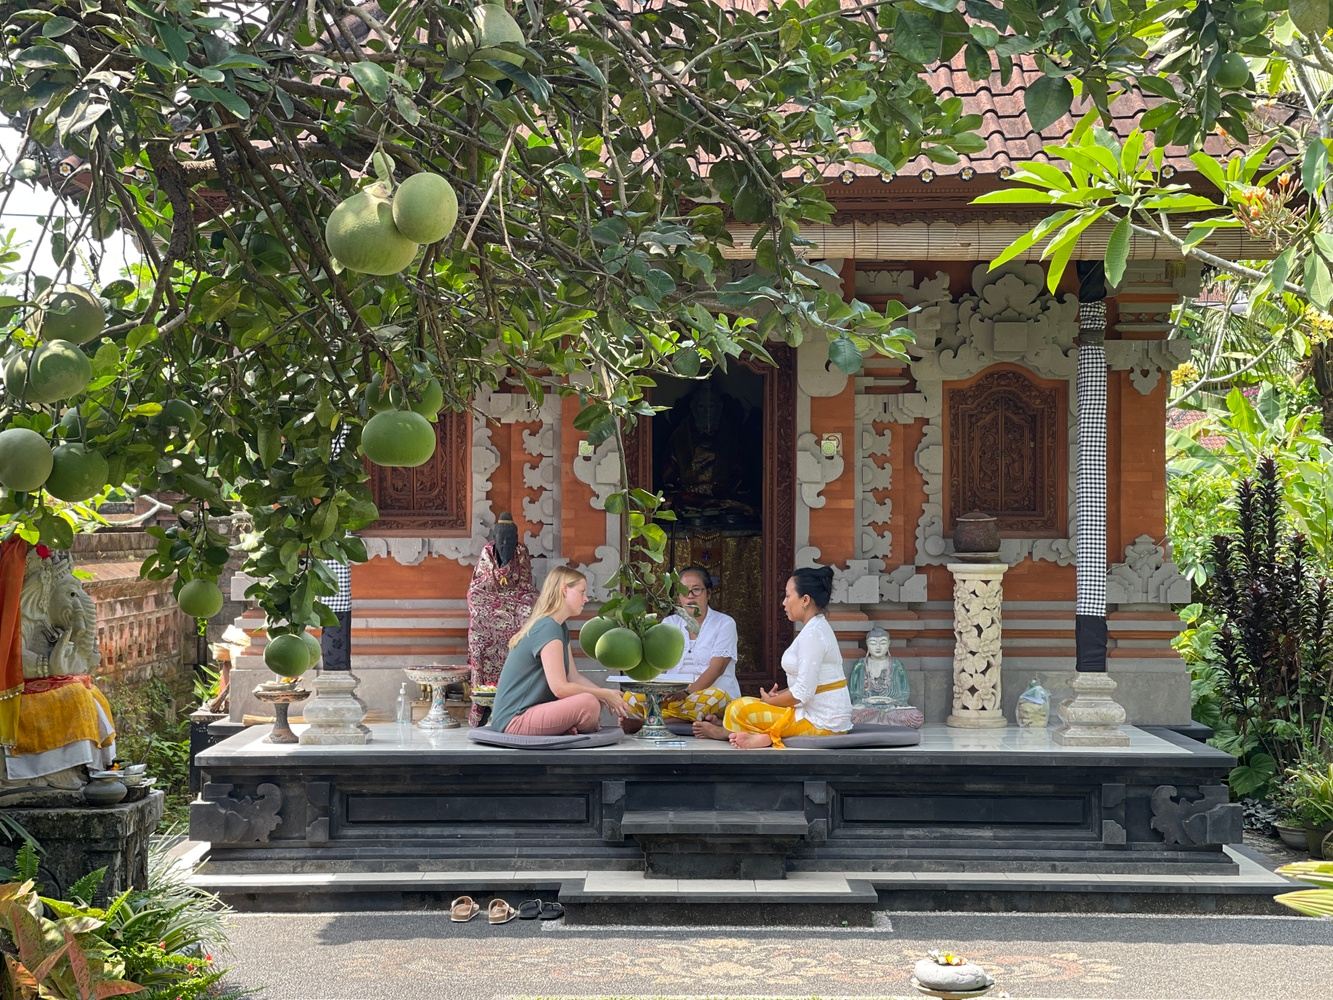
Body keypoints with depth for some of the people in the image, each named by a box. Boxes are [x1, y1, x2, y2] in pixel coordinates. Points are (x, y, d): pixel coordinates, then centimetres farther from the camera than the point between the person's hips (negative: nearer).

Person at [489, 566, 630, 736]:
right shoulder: (548, 628, -17)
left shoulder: (561, 628, 16)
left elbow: (573, 676, 14)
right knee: (589, 703, -25)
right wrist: (605, 695, -11)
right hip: (514, 720, -10)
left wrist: (608, 696, 1)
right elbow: (560, 688, -21)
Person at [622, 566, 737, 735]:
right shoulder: (670, 623, 18)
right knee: (632, 697, -25)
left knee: (715, 696, -39)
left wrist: (687, 692, -22)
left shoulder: (724, 623, 6)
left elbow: (716, 668, -7)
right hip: (673, 694, 3)